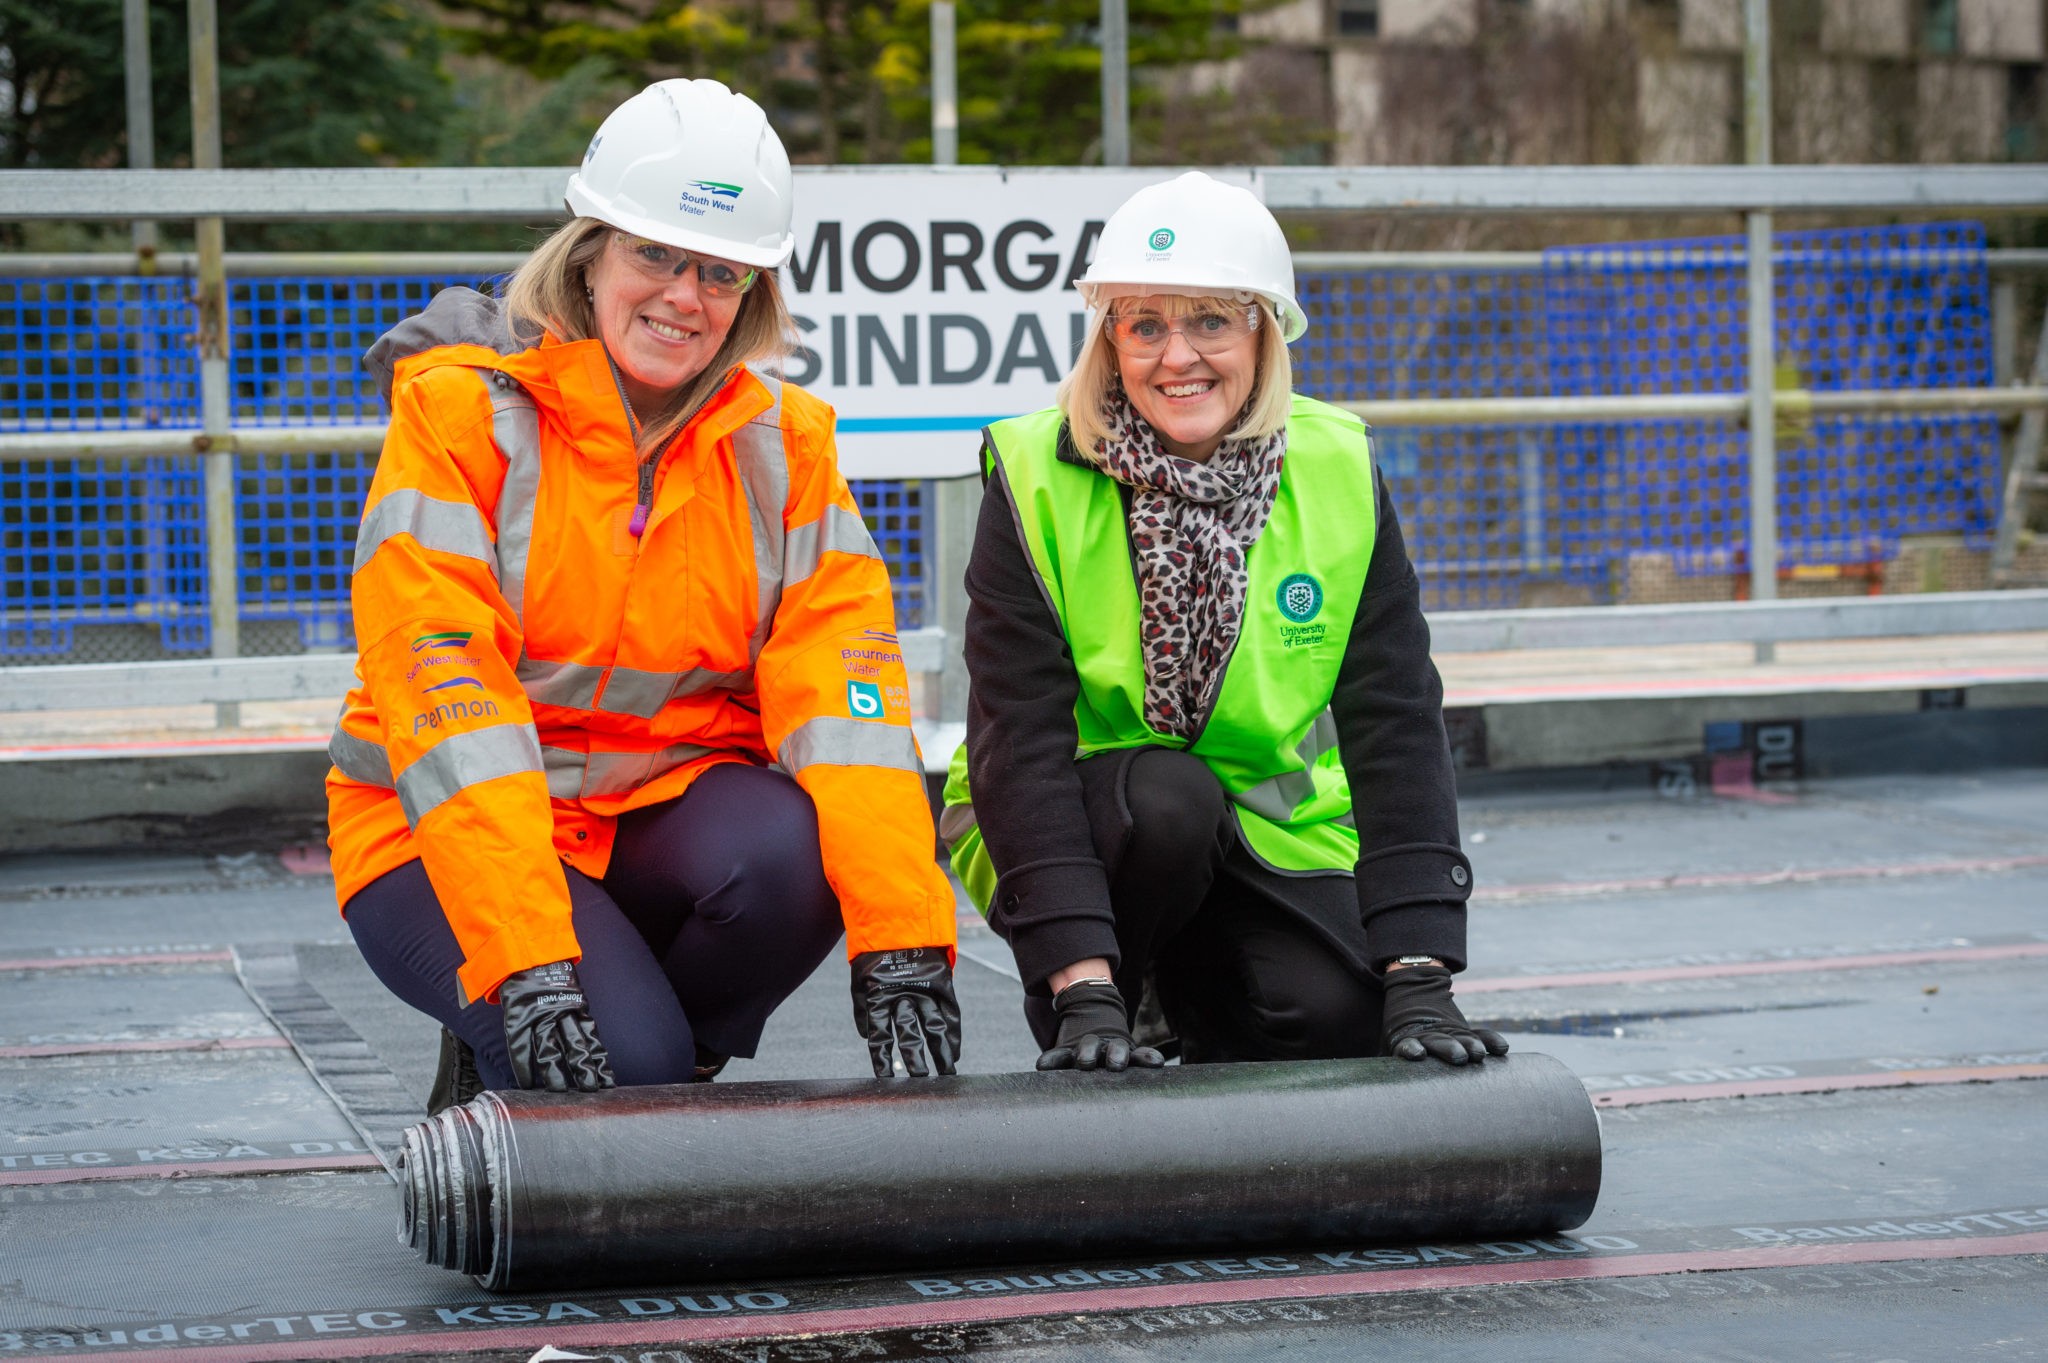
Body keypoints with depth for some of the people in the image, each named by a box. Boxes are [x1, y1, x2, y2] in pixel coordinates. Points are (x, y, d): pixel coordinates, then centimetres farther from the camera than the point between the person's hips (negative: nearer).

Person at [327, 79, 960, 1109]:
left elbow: (841, 681, -11)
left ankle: (666, 1074, -2)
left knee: (792, 854, -29)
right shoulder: (463, 410, -11)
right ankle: (484, 1088, 6)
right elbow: (438, 684, -21)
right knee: (627, 1053, -29)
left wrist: (902, 947, -26)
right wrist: (529, 967, -33)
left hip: (667, 817, 4)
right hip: (444, 842, -4)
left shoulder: (781, 439, 1)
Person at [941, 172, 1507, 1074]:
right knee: (1167, 797, -33)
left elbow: (1395, 726, -13)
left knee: (1339, 1023, -22)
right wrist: (1083, 986, -32)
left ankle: (1197, 1005, 12)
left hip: (1269, 825, 2)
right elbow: (1019, 738, -22)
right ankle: (1069, 1030, -7)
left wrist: (1419, 979, -23)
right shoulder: (1034, 477, -18)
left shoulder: (1338, 473, -11)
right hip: (1071, 825, -2)